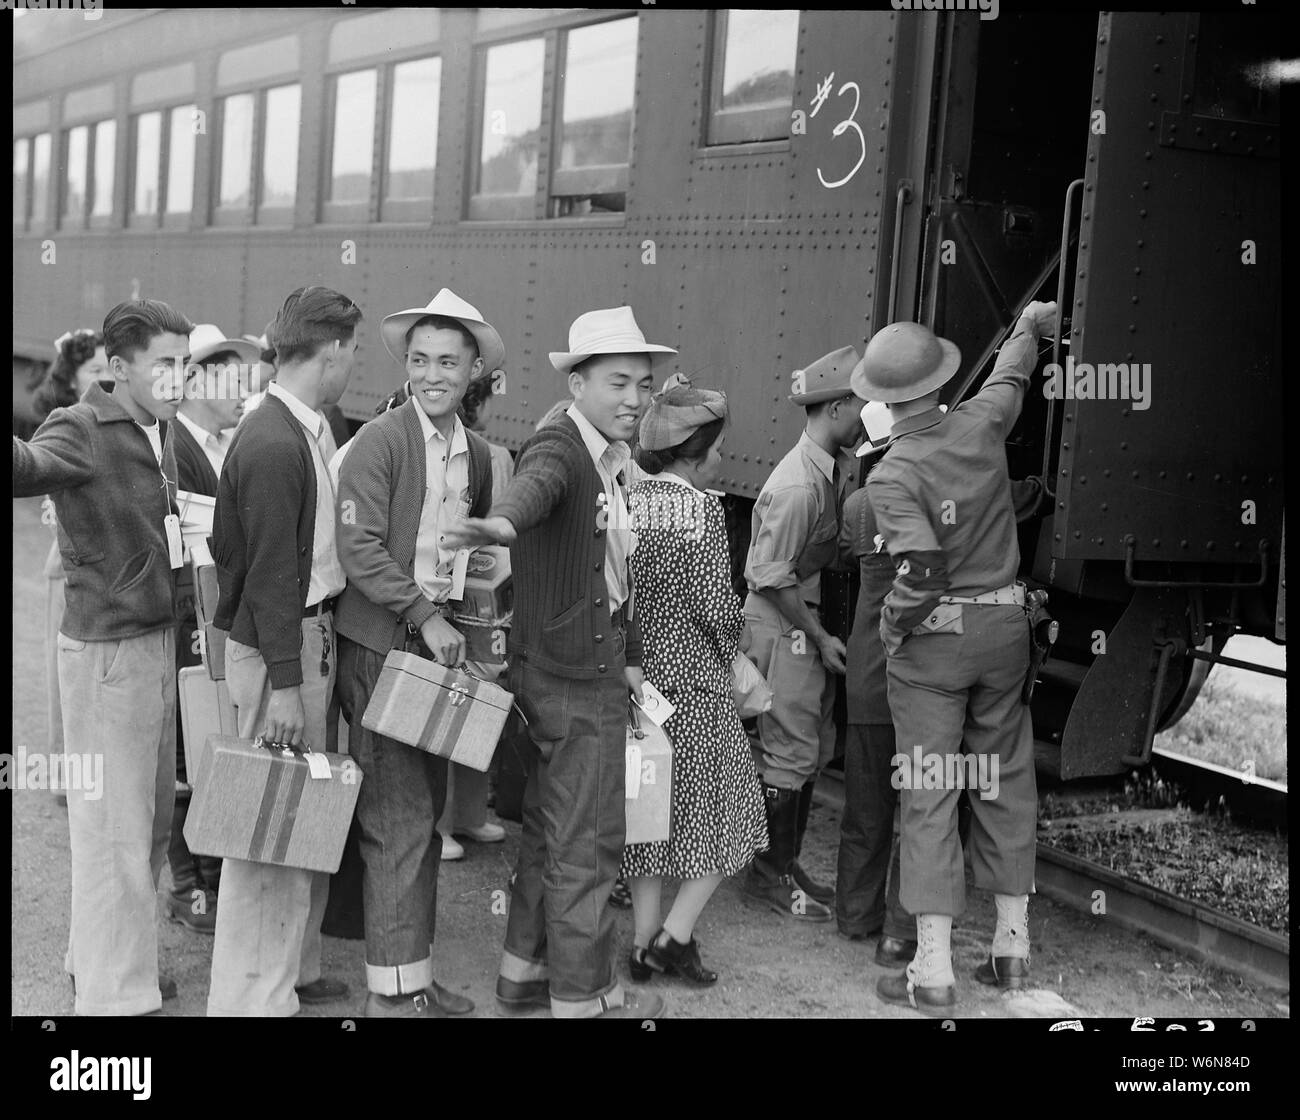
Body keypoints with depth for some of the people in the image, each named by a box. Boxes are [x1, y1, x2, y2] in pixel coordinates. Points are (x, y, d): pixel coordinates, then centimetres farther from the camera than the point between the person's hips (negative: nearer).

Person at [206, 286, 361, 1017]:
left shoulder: (303, 432, 10)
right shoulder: (274, 445, -19)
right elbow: (271, 571, -20)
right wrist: (284, 683, -20)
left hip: (312, 633, 10)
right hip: (279, 647, -10)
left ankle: (295, 969, 30)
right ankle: (253, 996, 9)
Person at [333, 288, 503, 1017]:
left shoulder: (478, 453, 10)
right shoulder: (380, 442, -11)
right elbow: (360, 547, -17)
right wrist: (424, 615, -22)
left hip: (441, 645, 7)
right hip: (383, 647, -7)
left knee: (428, 814, 12)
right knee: (398, 818, -6)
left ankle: (417, 974, 23)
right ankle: (393, 988, 4)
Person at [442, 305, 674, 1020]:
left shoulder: (615, 463, 13)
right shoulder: (557, 447, -16)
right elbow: (535, 483, -41)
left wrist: (630, 660, 14)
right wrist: (502, 521, -62)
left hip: (594, 671, 10)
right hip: (573, 677, -10)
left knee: (548, 827, 19)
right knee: (587, 842, 0)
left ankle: (524, 969, 33)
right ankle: (582, 997, 13)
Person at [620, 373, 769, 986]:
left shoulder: (623, 502, 3)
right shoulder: (702, 507, -12)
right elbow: (717, 606, -15)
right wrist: (737, 639, 4)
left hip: (635, 677, 6)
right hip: (693, 682, -6)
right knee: (720, 806, 10)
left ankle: (646, 940, 18)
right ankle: (676, 934, 3)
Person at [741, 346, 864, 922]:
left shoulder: (826, 470, 8)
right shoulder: (798, 485, -22)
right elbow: (770, 577, -20)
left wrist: (822, 634, 11)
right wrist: (820, 636, -14)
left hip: (809, 624, 10)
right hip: (782, 629, -10)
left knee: (813, 748, 15)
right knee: (790, 751, -2)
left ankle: (788, 863, 26)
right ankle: (770, 873, 11)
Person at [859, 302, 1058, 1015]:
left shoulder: (892, 476, -17)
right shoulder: (980, 425, -3)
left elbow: (921, 574, -24)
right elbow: (1011, 377, 20)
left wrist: (890, 627, -5)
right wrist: (1028, 327, 40)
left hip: (933, 637, -5)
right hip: (1006, 624, 5)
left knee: (929, 795, 0)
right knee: (1005, 779, 15)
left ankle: (933, 972, 1)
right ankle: (1012, 944, 22)